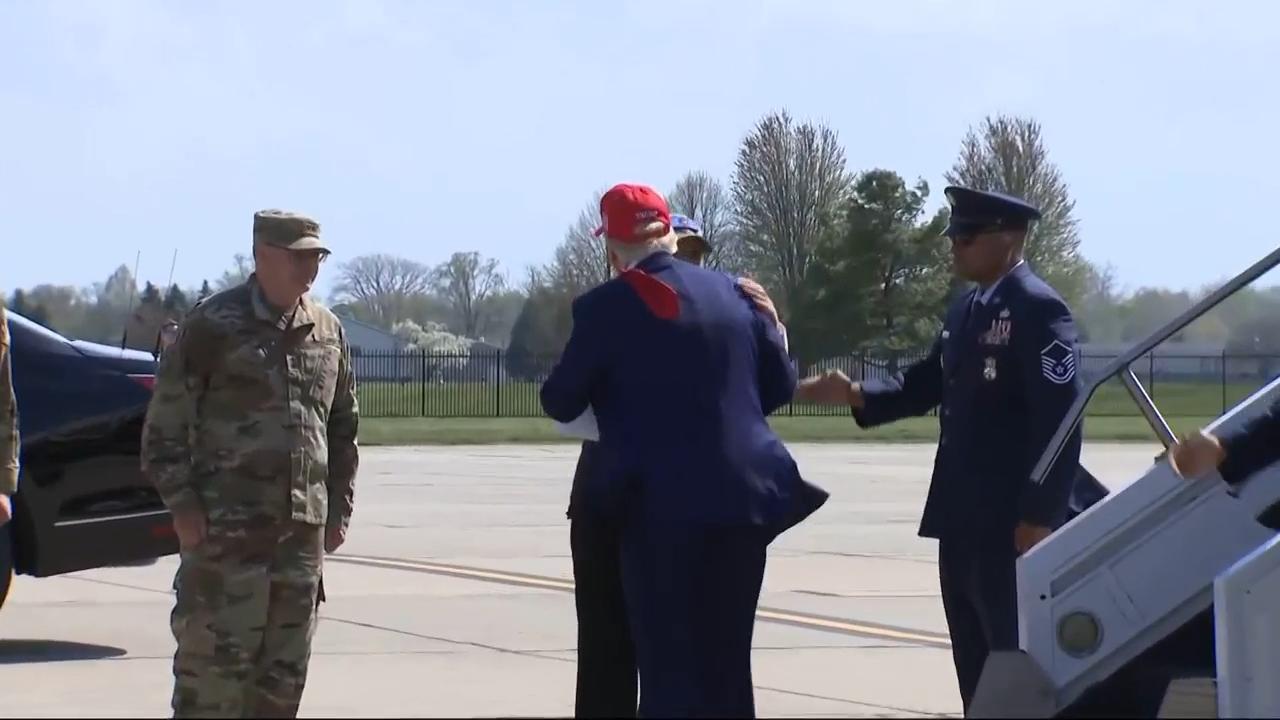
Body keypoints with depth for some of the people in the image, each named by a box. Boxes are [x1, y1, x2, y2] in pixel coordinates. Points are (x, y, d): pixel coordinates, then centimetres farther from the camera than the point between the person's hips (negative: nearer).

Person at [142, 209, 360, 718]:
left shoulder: (327, 331, 12)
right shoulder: (214, 324, -5)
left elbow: (343, 426, 21)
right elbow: (165, 422, -5)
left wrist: (340, 506, 14)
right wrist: (182, 503, -11)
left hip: (304, 530, 6)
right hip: (225, 529, -6)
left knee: (285, 669, 8)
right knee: (214, 659, -7)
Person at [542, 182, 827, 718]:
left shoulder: (606, 306, -5)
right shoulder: (731, 291, 9)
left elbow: (560, 403, 1)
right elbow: (780, 383, 15)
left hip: (665, 505, -5)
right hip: (744, 498, 5)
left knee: (669, 666, 0)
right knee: (727, 662, 12)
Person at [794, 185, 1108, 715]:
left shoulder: (1039, 309, -15)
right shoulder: (965, 310, 14)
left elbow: (1060, 419, -20)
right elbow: (927, 385, 16)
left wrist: (1039, 518, -22)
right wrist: (854, 394, 0)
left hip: (1013, 523, -9)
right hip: (964, 520, 9)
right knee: (975, 666, 15)